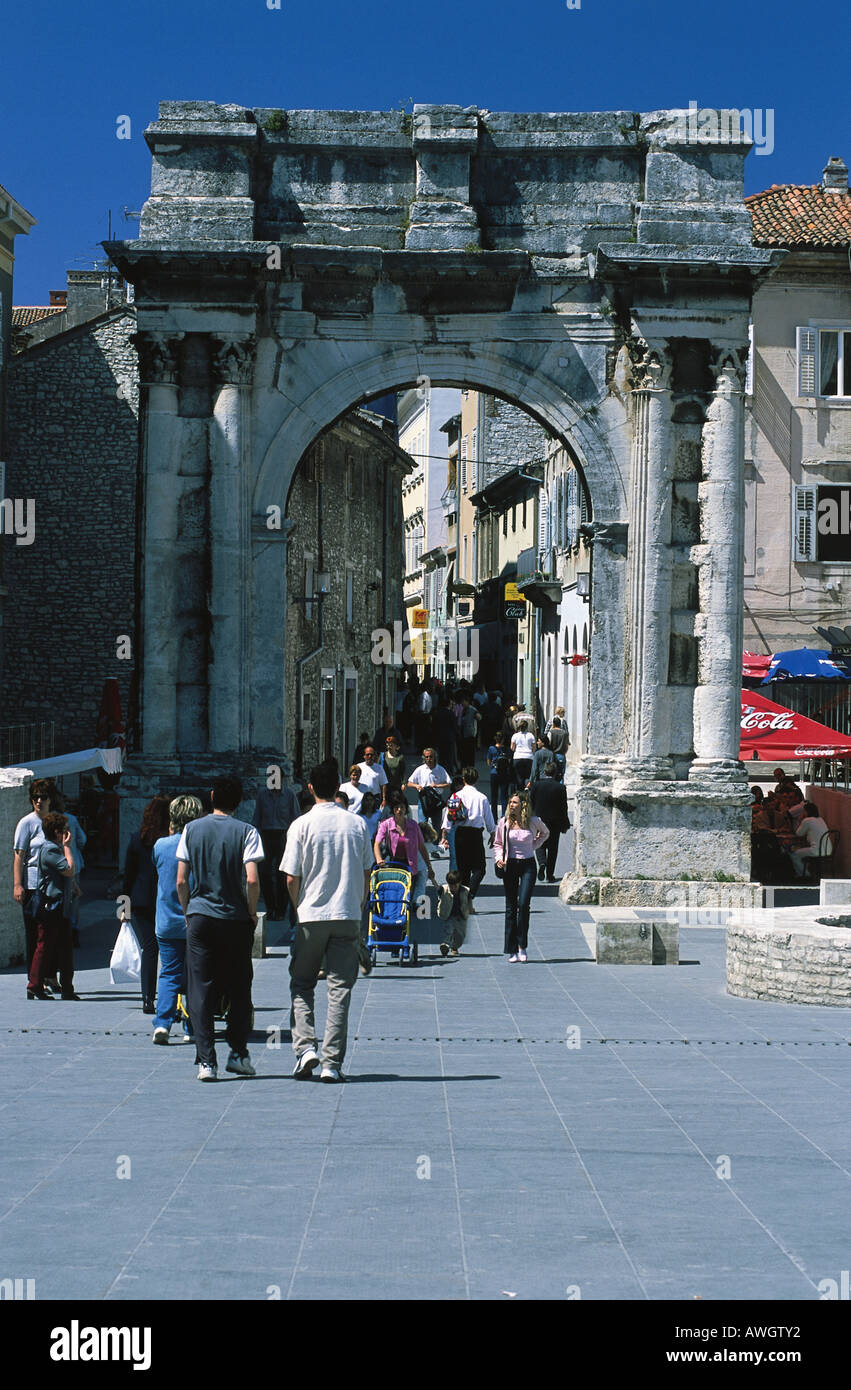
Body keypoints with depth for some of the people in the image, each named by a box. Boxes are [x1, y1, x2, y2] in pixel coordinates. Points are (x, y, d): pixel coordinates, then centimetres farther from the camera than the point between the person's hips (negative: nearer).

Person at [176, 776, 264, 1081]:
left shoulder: (191, 829, 3)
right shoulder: (246, 832, -4)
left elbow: (181, 881, 2)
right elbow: (252, 880, -14)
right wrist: (252, 913, 0)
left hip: (199, 918, 1)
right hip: (235, 919, -1)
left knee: (200, 992, 2)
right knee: (238, 990, 13)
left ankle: (206, 1061, -4)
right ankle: (238, 1054, 15)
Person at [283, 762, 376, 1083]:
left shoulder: (302, 825, -5)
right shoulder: (357, 824, 3)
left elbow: (292, 879, -4)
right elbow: (367, 873, 8)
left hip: (312, 915, -2)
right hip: (348, 916, 2)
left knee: (301, 985, 13)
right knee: (340, 990, 4)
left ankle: (305, 1047, -4)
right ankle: (332, 1063, 0)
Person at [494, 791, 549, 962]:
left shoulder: (533, 821, -2)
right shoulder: (504, 822, 1)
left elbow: (545, 833, 19)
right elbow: (498, 843, 13)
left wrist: (533, 846, 6)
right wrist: (499, 858, -4)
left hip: (528, 865, -2)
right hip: (510, 865, 2)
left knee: (523, 904, -14)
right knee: (511, 908, 3)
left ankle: (522, 947, -3)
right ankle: (512, 951, 8)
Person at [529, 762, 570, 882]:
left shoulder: (536, 785, -6)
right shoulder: (560, 787, -8)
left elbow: (531, 803, -1)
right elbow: (563, 808, -4)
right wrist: (565, 825, 5)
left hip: (539, 819, 0)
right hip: (555, 822, 0)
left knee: (540, 845, 14)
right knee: (552, 847, 9)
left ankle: (542, 863, -14)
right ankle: (550, 874, 9)